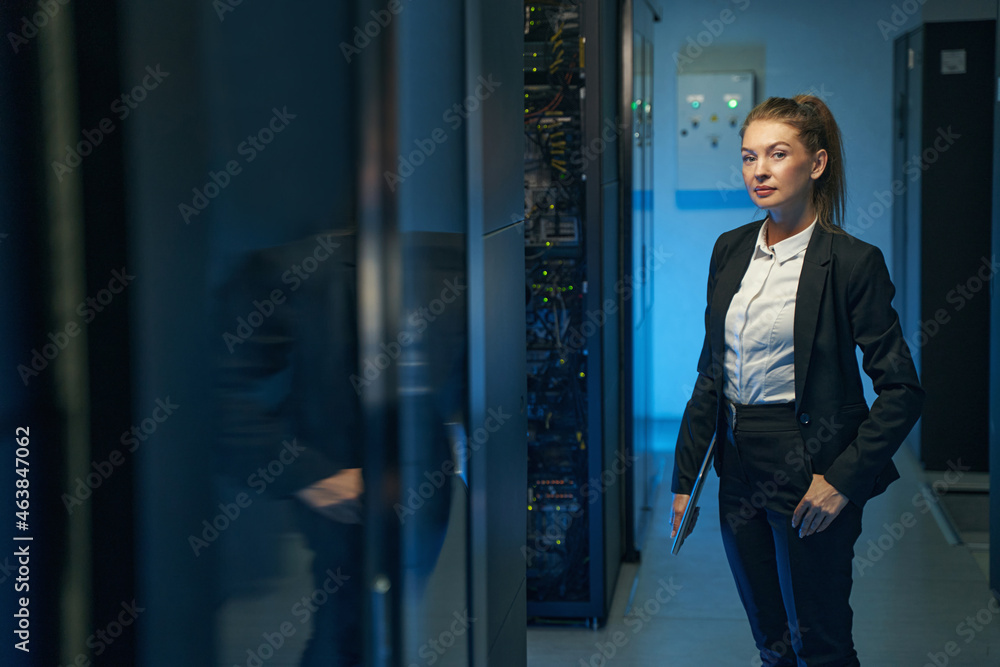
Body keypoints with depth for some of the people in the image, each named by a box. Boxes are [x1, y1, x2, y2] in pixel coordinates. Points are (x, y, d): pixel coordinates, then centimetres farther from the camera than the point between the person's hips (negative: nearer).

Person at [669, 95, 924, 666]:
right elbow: (711, 372, 10)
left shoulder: (852, 261, -13)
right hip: (739, 469, 6)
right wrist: (686, 479, 8)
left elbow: (903, 390, -11)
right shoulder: (730, 250, 6)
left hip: (809, 475, -6)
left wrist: (842, 479, -18)